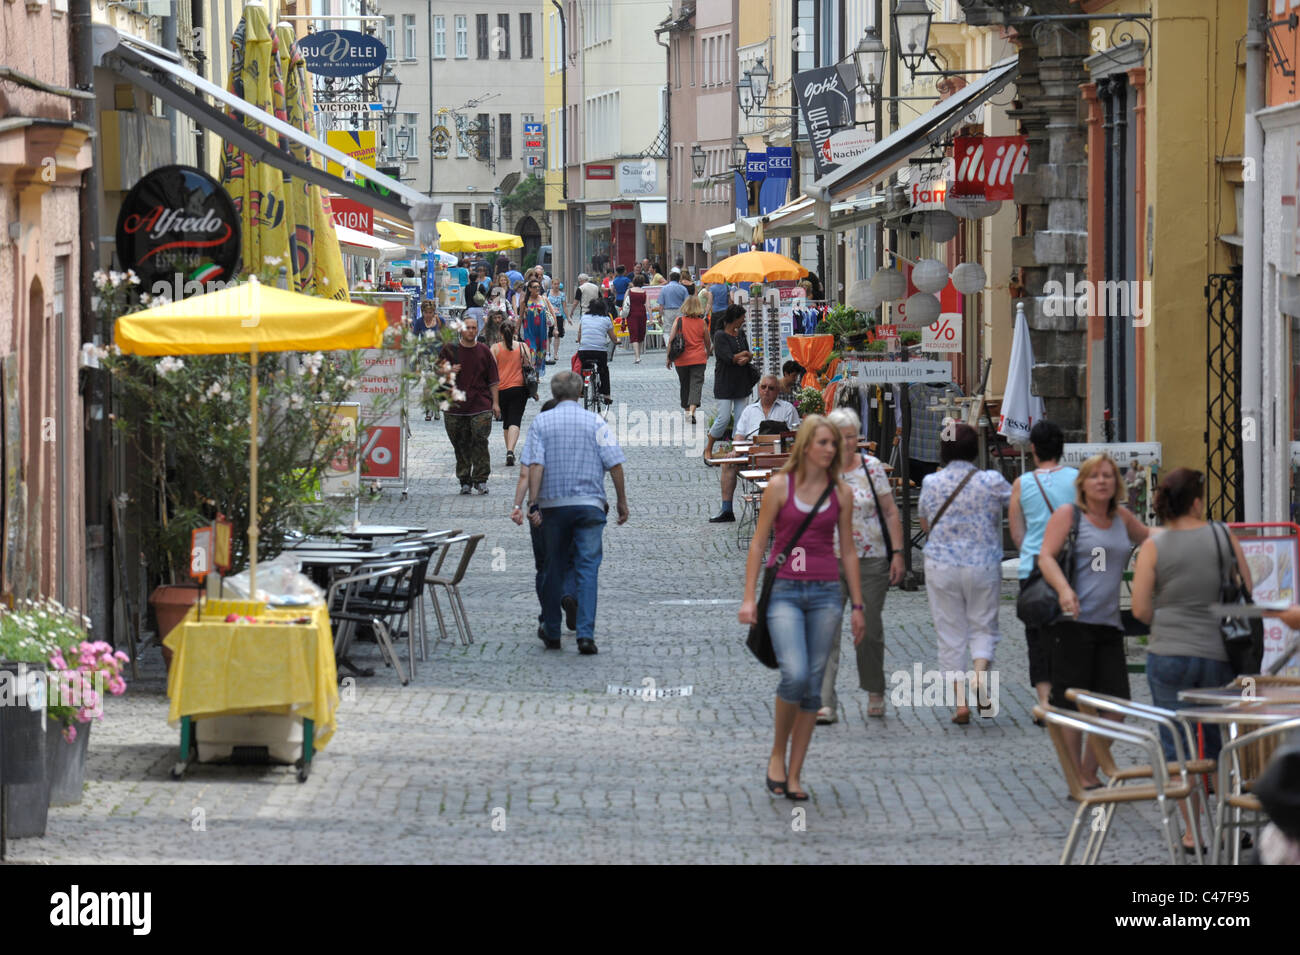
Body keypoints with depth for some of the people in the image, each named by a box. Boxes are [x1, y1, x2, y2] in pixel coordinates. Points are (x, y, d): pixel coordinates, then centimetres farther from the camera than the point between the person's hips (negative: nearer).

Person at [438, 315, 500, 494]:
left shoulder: (484, 351, 7)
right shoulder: (450, 349, 5)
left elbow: (492, 379, 10)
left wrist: (495, 402, 5)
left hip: (481, 405, -1)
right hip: (455, 405, 1)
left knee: (480, 442, -11)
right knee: (461, 445, 4)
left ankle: (480, 480, -6)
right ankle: (465, 481, 13)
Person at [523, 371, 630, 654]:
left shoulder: (541, 422, 2)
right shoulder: (596, 423, 1)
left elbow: (535, 465, -7)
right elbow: (614, 464, -2)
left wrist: (533, 503, -8)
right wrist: (622, 501, 6)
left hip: (553, 504, 1)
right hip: (590, 504, -1)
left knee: (553, 568, 13)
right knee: (587, 568, -3)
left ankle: (551, 633, 19)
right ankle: (586, 634, -14)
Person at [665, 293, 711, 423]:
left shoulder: (679, 321, -5)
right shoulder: (702, 323, -2)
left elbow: (671, 340, -5)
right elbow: (707, 342, 9)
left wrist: (669, 358, 5)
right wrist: (708, 353, 31)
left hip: (681, 359, 1)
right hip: (698, 359, -1)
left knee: (685, 386, 17)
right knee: (696, 385, -3)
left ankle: (687, 410, 27)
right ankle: (692, 411, -22)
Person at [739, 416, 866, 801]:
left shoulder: (841, 492, 8)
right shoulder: (780, 486, 0)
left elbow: (847, 551, 13)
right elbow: (758, 543, 1)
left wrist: (857, 605, 11)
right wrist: (749, 597, -5)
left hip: (825, 593, 3)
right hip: (784, 591, -3)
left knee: (813, 686, 1)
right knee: (795, 675, -21)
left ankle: (794, 774, 9)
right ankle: (777, 754, 2)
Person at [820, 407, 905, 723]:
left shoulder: (873, 467, 0)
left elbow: (891, 513, 4)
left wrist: (897, 553, -2)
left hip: (871, 560, 1)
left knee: (870, 629, 12)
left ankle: (875, 692, 33)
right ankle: (825, 703, -16)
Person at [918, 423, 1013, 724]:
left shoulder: (931, 483, -4)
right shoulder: (991, 482, -8)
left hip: (941, 566, 0)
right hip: (984, 564, 0)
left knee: (951, 634, 7)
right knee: (983, 627, 13)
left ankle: (960, 703, 3)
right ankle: (980, 676, -16)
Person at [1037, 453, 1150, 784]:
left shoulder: (1120, 517, 18)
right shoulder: (1068, 514, 1)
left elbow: (1146, 537, 38)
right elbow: (1046, 556, -9)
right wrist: (1064, 589, -26)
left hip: (1109, 623, 6)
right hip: (1072, 621, -6)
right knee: (1073, 706, -4)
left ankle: (1090, 775, 16)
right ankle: (1077, 781, 4)